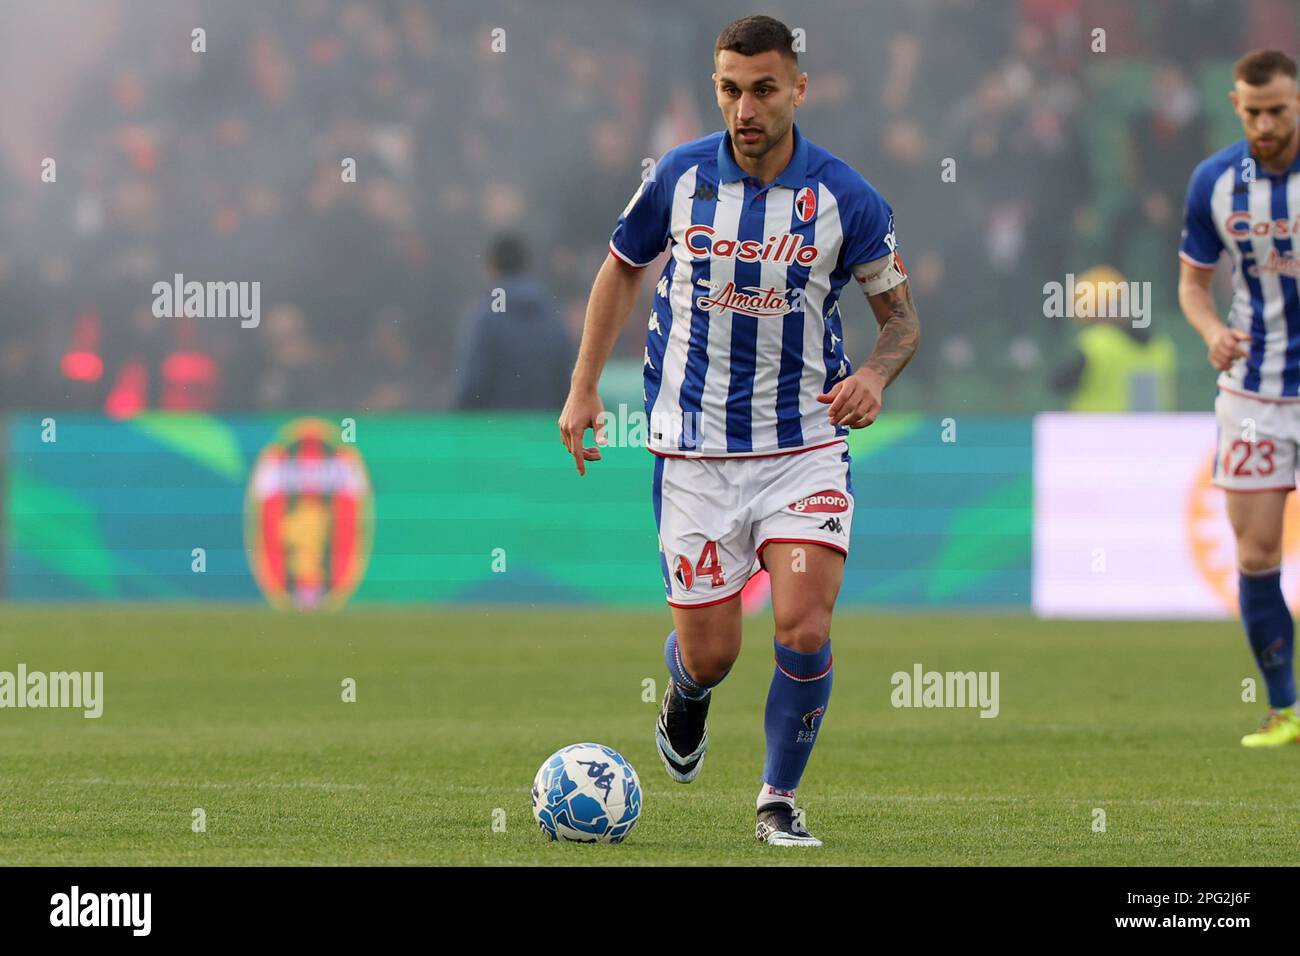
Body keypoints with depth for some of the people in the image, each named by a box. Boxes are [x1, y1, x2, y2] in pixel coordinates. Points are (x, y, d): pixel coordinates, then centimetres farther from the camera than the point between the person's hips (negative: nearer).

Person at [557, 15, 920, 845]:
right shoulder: (681, 177, -3)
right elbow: (624, 269, 14)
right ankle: (687, 694, 42)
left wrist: (876, 375, -17)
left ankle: (780, 801, 8)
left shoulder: (846, 197, -7)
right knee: (710, 654, 3)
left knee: (805, 633, -14)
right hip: (695, 453, 1)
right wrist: (584, 389, 9)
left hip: (805, 448, -1)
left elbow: (901, 314, 4)